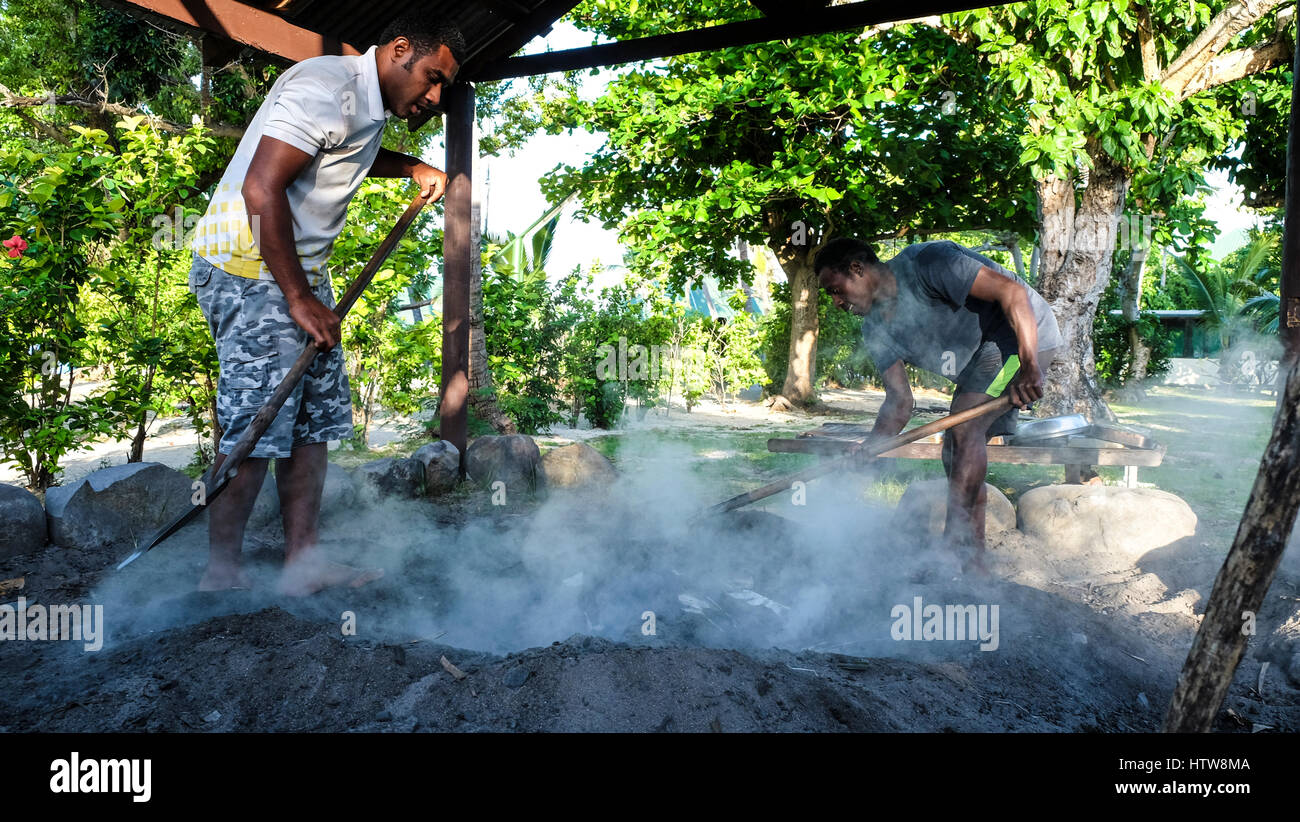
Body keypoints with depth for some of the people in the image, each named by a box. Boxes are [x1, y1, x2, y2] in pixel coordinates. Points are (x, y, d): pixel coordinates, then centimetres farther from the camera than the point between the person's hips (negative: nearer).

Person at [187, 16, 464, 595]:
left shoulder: (367, 105, 17)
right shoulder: (327, 88, -16)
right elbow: (261, 189, -24)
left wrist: (411, 167, 25)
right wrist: (299, 299, -23)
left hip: (299, 271, 10)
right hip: (252, 267, -10)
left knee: (315, 418, 4)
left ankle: (302, 563, 7)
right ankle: (221, 578, 0)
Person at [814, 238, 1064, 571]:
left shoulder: (924, 262, -25)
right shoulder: (877, 331, -1)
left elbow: (1011, 291, -28)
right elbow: (899, 400, -4)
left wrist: (1029, 366, -38)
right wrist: (864, 454, -20)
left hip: (1026, 334, -9)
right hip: (981, 355, 9)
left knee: (964, 429, -22)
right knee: (958, 453, 5)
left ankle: (953, 550, -18)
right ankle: (973, 561, 10)